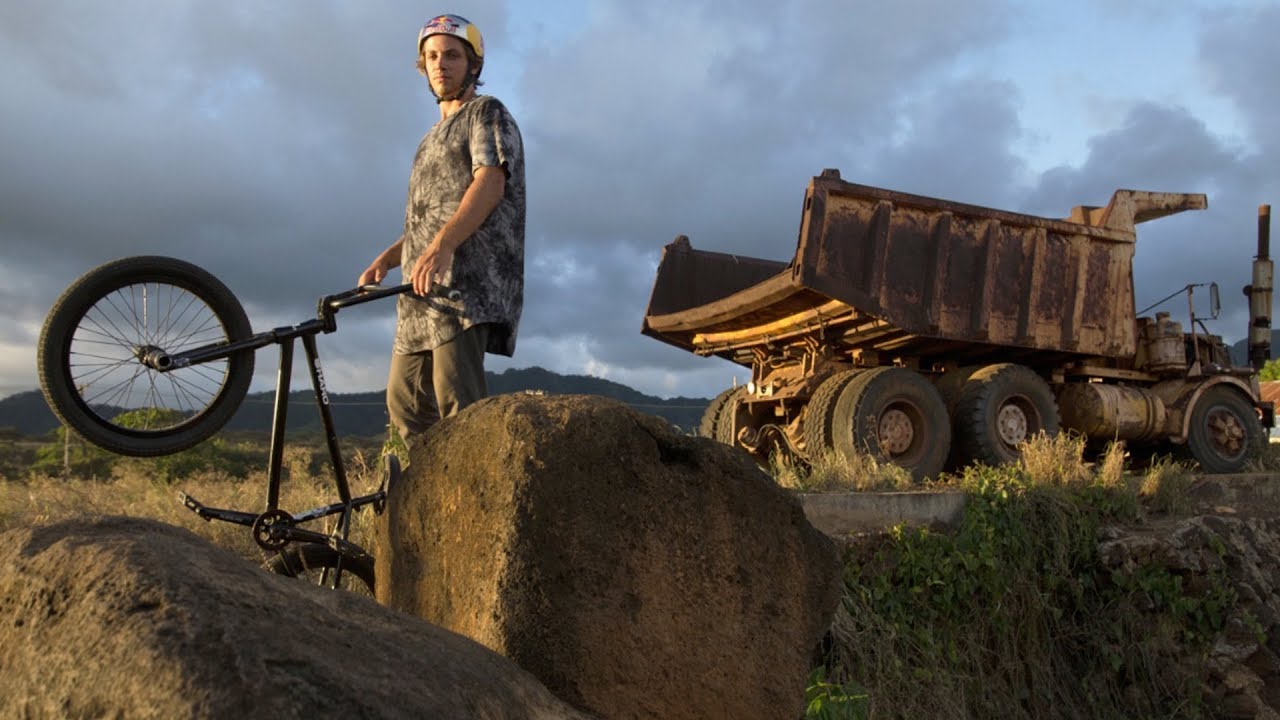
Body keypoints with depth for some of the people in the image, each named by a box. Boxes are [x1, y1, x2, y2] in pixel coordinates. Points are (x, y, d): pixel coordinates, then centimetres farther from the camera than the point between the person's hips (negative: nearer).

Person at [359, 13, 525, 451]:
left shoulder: (486, 112, 5)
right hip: (424, 288, 9)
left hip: (468, 278, -9)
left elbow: (490, 184, -14)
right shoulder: (433, 138, 30)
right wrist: (385, 259, 10)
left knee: (457, 399, -21)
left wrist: (441, 246, -29)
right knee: (405, 402, 7)